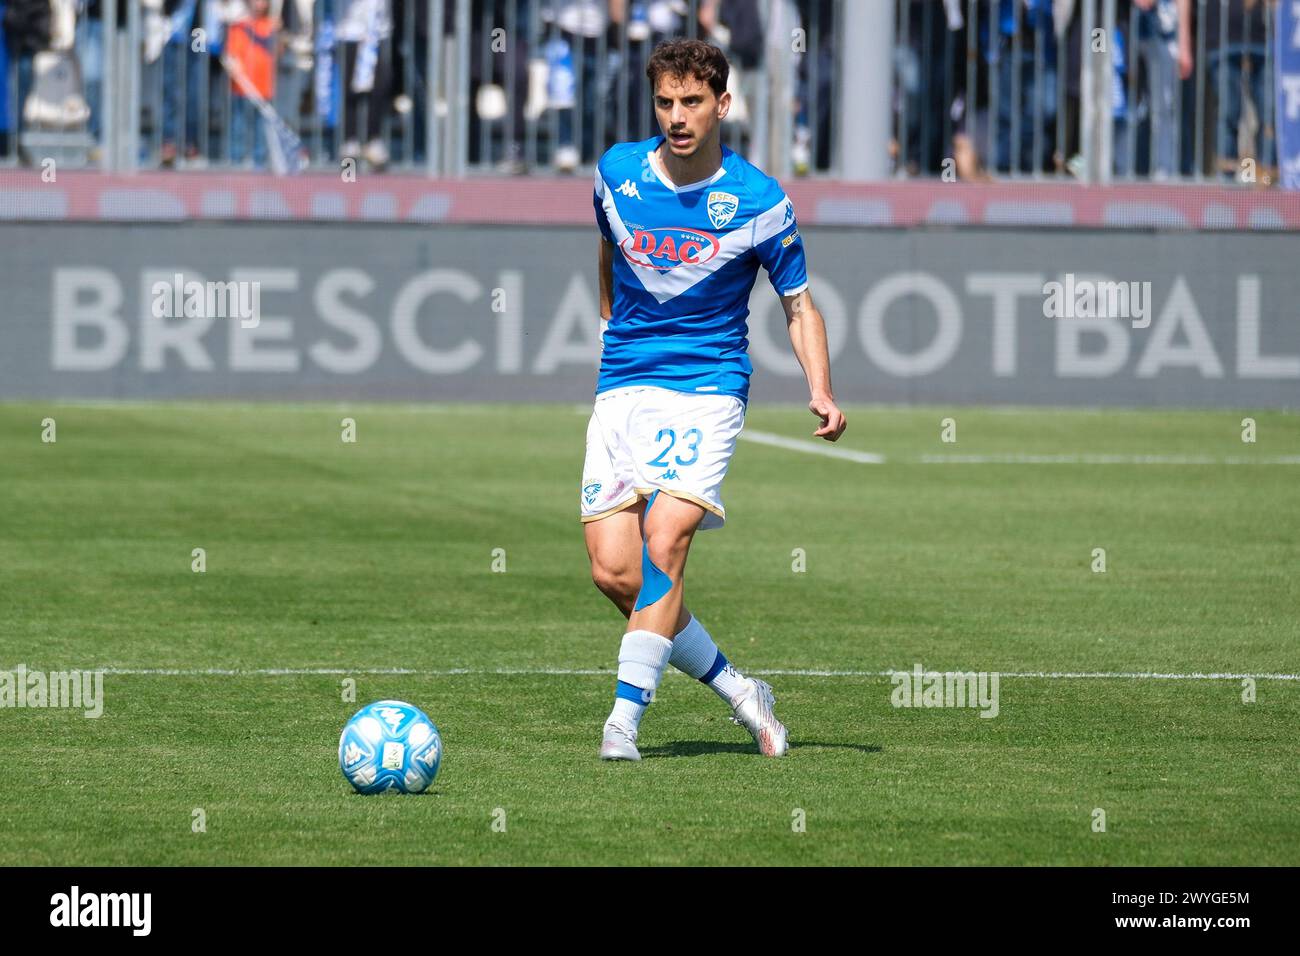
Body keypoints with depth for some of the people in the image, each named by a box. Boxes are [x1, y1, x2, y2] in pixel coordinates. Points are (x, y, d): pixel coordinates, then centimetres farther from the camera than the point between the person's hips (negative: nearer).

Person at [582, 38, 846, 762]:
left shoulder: (760, 202, -6)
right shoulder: (618, 172, 2)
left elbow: (799, 301, 4)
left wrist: (821, 390, -9)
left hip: (708, 387, -4)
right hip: (623, 388, 4)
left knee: (664, 543, -23)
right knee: (613, 571, -8)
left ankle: (625, 720, -23)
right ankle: (738, 690, 9)